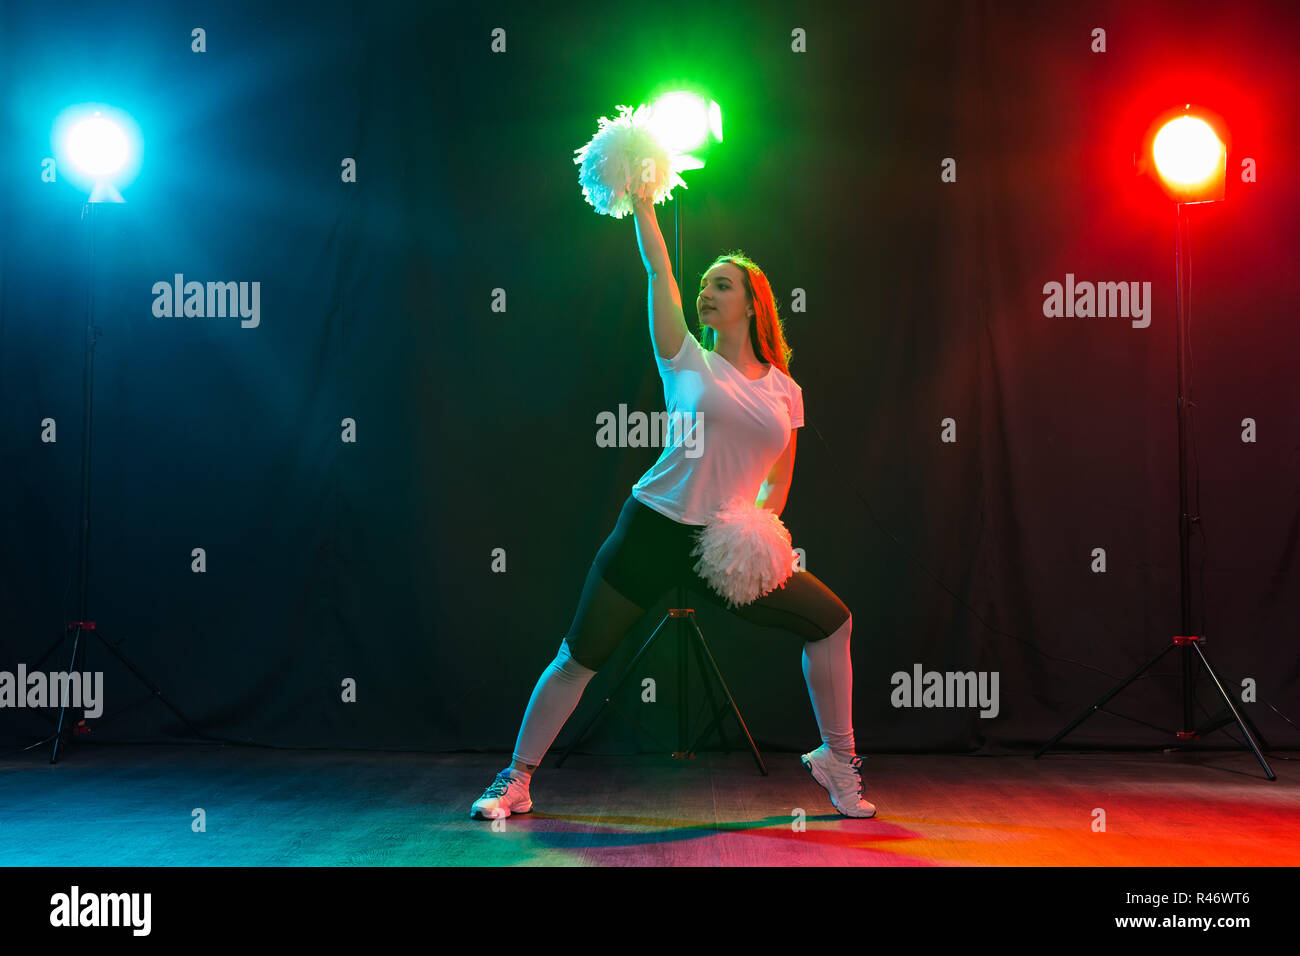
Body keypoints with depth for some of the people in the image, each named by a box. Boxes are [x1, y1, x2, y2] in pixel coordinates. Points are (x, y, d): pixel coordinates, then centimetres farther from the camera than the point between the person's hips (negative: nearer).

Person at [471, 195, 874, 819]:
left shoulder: (785, 391, 10)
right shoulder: (687, 362, 5)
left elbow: (777, 482, 14)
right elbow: (659, 271, 0)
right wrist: (642, 201, 1)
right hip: (655, 530, -2)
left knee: (831, 622, 0)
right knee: (578, 658, -2)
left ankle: (837, 759, 15)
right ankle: (516, 781, 12)